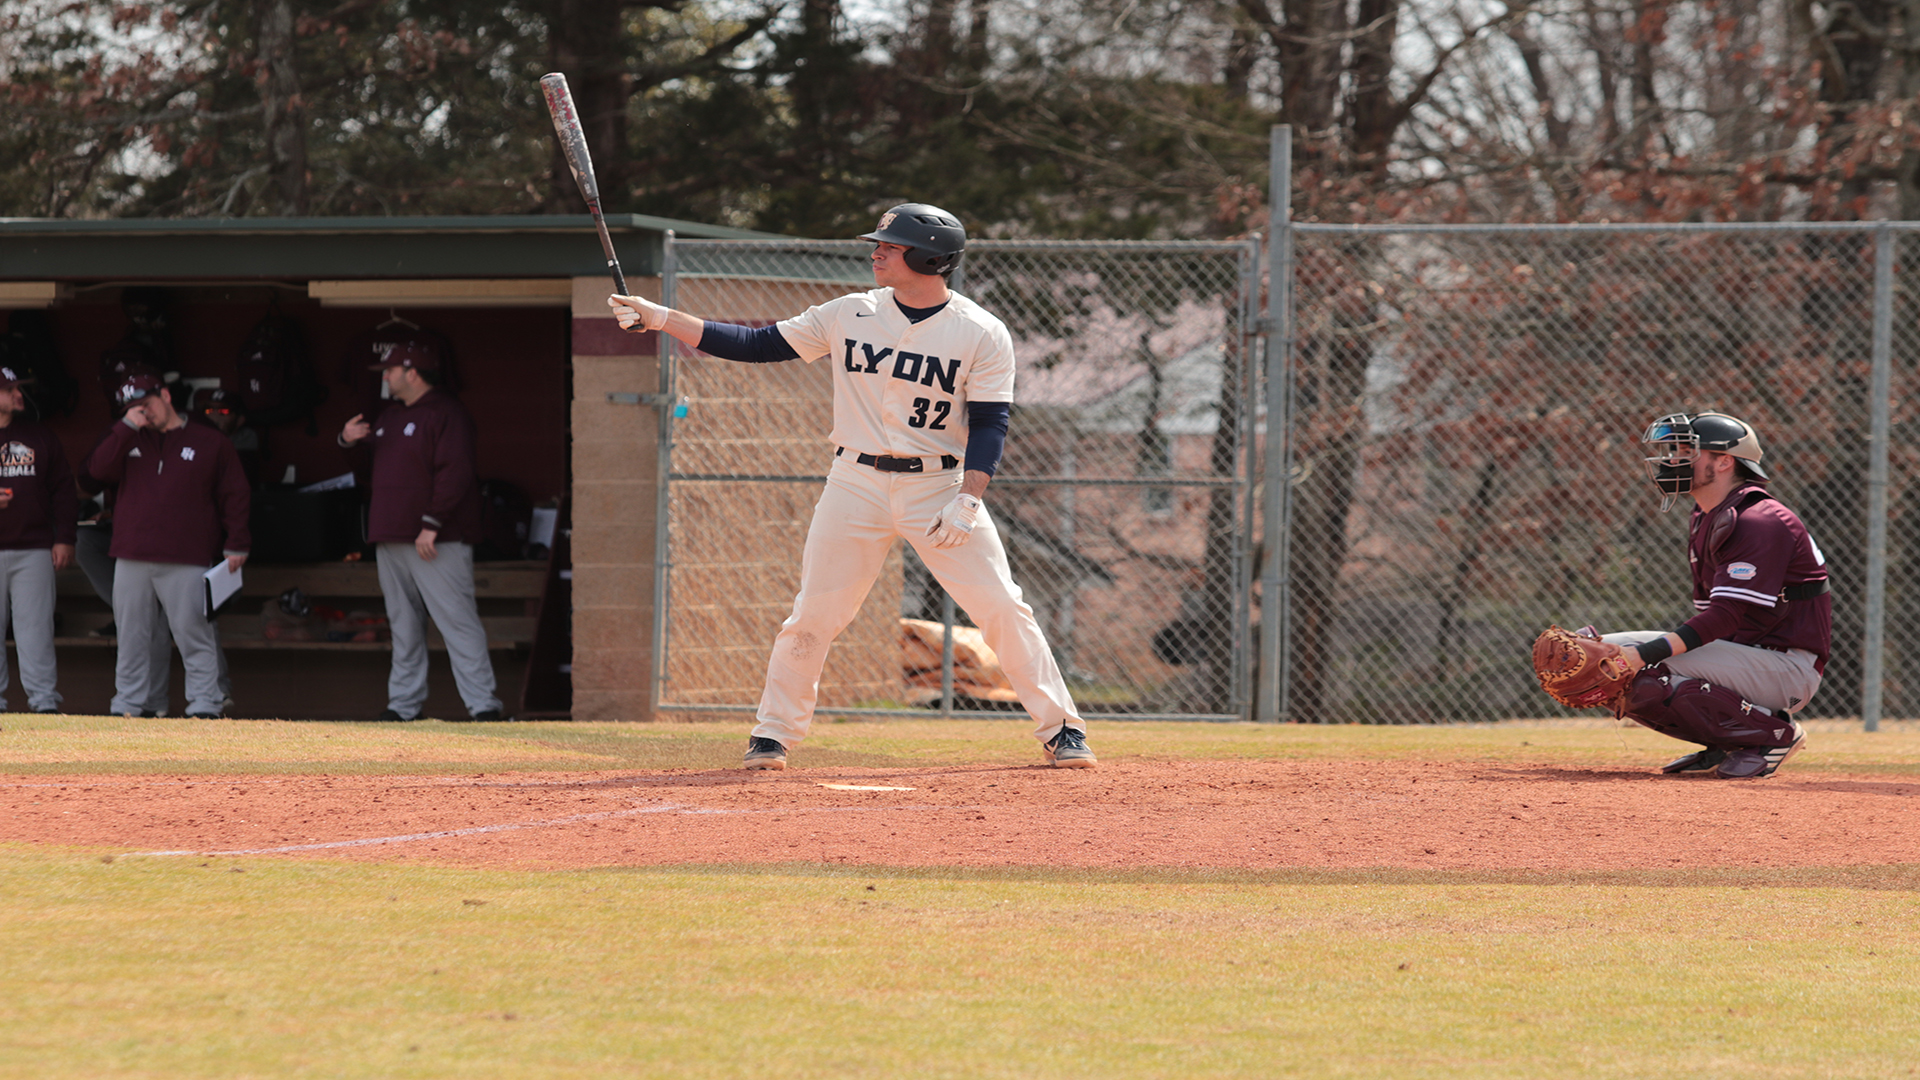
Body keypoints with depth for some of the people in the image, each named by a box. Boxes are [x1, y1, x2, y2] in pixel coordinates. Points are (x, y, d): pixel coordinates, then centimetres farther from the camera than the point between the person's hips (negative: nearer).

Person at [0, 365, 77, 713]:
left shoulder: (41, 439, 11)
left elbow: (64, 490, 11)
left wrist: (64, 538, 2)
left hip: (33, 551, 1)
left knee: (36, 626, -4)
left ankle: (43, 697, -4)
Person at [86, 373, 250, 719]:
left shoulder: (210, 443, 7)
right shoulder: (130, 441, 17)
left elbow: (234, 495, 5)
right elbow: (98, 468, 1)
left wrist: (237, 544, -4)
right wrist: (126, 428, -5)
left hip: (186, 561, -4)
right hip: (131, 558, 4)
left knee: (194, 635, -7)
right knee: (131, 637, 5)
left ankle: (205, 703, -6)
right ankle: (128, 705, 10)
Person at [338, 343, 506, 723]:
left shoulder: (447, 414, -9)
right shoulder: (390, 416, 19)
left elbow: (455, 474, -17)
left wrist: (432, 524, -22)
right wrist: (348, 439, 10)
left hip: (435, 541, -9)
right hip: (391, 541, 9)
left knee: (457, 621, -11)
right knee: (404, 625, 11)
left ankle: (482, 704, -14)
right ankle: (403, 702, 16)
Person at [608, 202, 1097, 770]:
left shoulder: (982, 335, -5)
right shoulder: (849, 316, 2)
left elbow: (989, 425, -7)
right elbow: (755, 345, 4)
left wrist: (968, 501, -21)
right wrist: (660, 318, -2)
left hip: (940, 485, -2)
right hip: (857, 484, 2)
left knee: (1003, 609, -7)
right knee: (813, 614, -1)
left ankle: (1060, 729, 2)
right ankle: (773, 733, 13)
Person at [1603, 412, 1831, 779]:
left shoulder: (1760, 521, -17)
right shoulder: (1705, 521, 15)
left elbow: (1725, 617, -26)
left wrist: (1647, 653, -32)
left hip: (1788, 666, -10)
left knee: (1651, 677, -28)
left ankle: (1777, 733, -12)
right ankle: (1725, 744, 5)